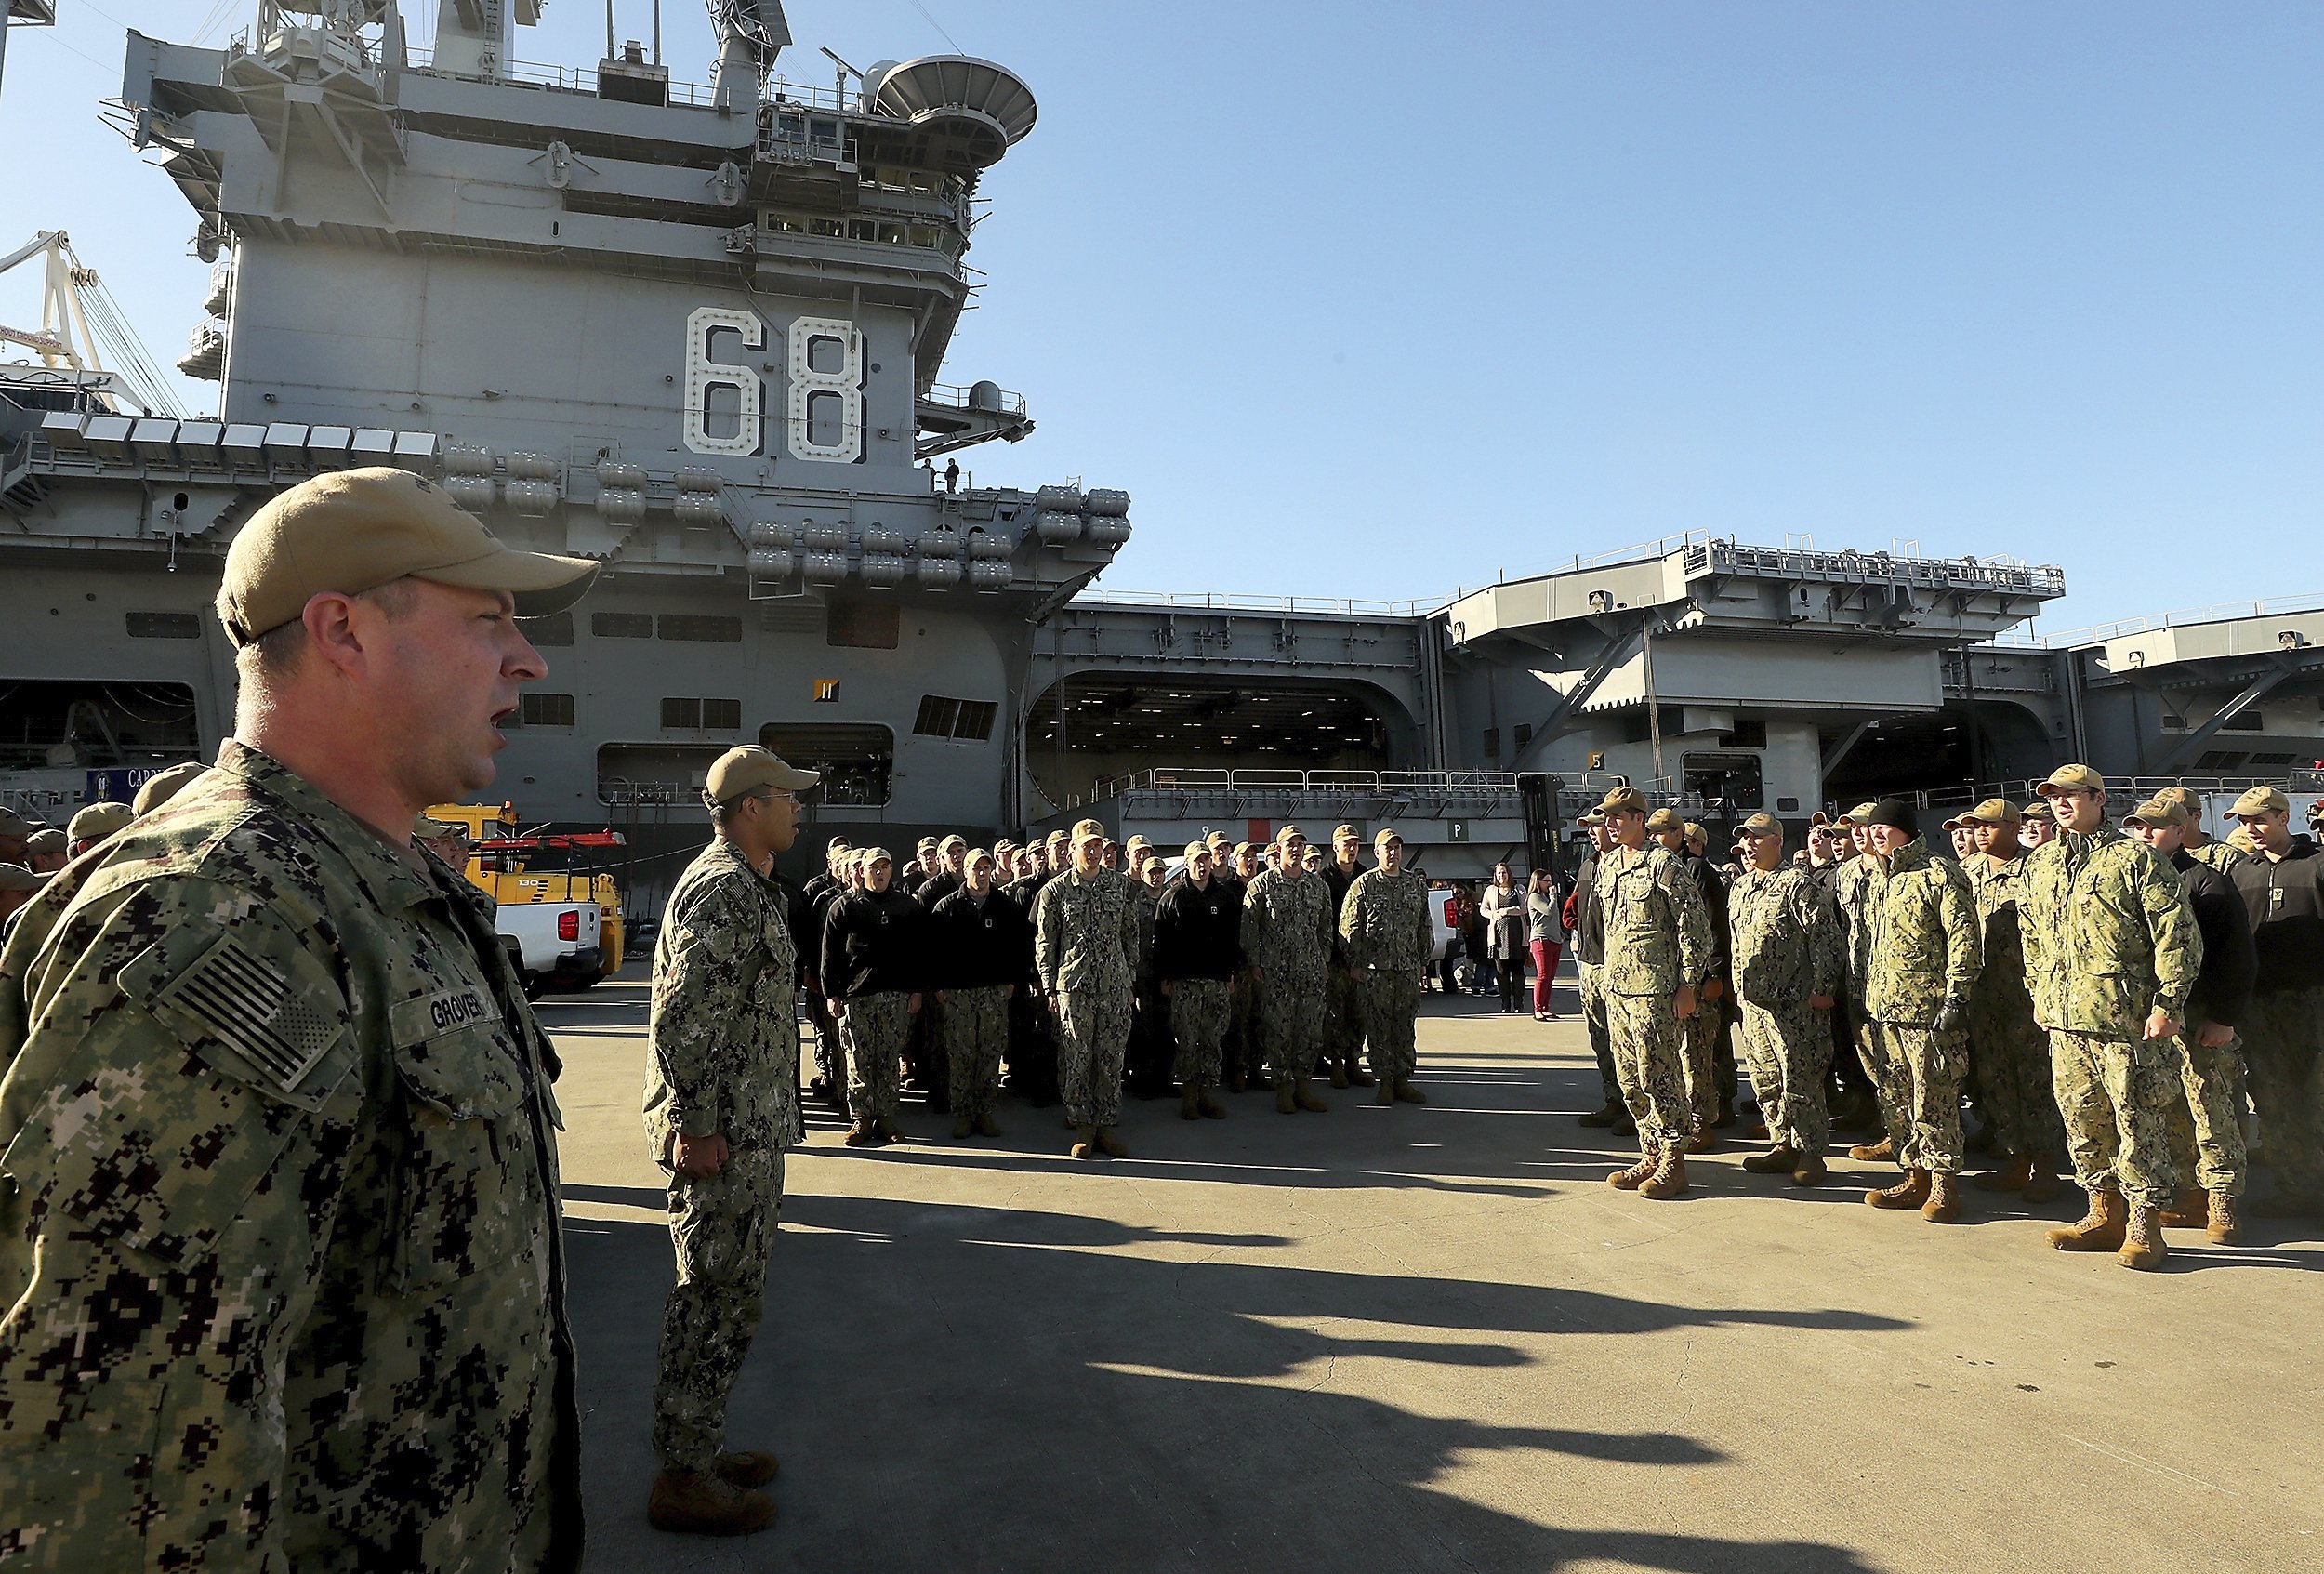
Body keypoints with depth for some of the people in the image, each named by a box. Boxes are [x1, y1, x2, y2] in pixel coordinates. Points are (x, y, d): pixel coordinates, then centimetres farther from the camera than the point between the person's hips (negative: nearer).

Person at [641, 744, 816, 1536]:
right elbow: (681, 1019, -24)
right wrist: (694, 1127, -22)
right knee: (721, 1298, -1)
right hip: (722, 1135, -10)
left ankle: (695, 1446, 30)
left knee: (724, 1293, 18)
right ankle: (681, 1478, 12)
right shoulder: (722, 888, -18)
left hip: (747, 1132, 10)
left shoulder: (745, 886, 16)